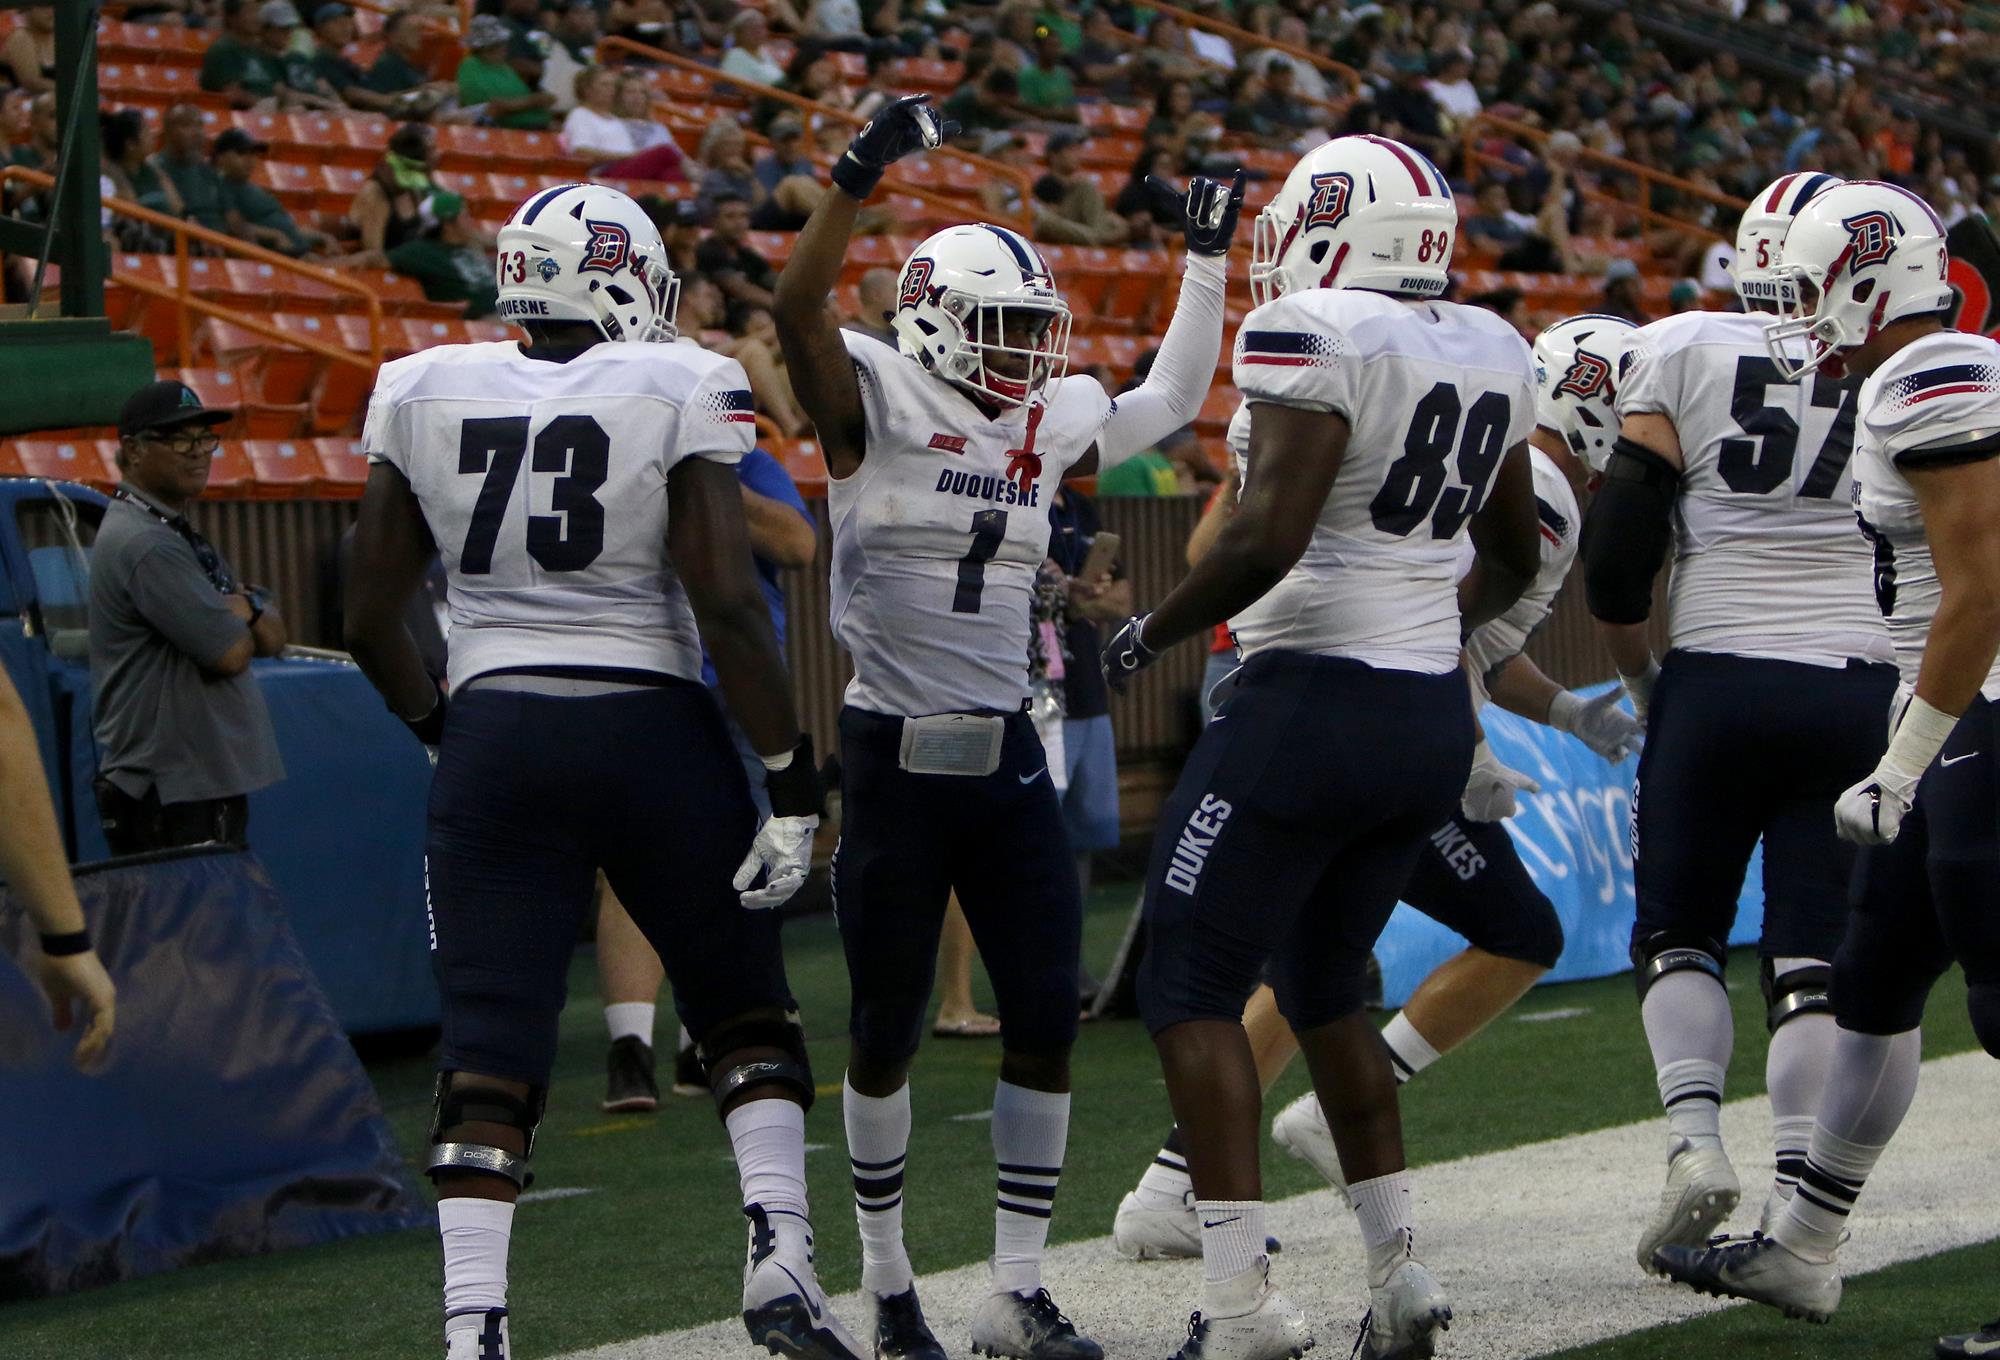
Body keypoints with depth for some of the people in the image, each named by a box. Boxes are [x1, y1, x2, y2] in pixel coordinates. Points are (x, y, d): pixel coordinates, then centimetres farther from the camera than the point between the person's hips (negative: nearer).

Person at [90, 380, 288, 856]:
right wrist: (242, 623, 5)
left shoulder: (181, 537, 20)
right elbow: (231, 653, -18)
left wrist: (244, 607, -7)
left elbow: (273, 639, 16)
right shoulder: (145, 544, -14)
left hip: (215, 787, 10)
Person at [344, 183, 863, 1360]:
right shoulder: (677, 394, -6)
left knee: (489, 1047, 4)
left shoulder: (427, 397, 4)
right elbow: (728, 608, -12)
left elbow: (373, 621, 9)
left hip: (494, 737, 2)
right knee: (745, 1007, 17)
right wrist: (794, 781, -7)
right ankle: (781, 1250, 5)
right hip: (651, 733, -2)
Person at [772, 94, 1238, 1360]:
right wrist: (862, 175, -35)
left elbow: (1171, 401, 24)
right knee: (888, 1031, 6)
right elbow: (799, 309, -25)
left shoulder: (1048, 423, 8)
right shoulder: (876, 407, -8)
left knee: (1047, 1017, -1)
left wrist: (1208, 260, 18)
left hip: (1008, 755, 5)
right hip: (894, 755, -5)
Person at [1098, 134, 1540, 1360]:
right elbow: (1514, 562, 21)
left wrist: (1149, 635, -8)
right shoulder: (1493, 353, 10)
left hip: (1315, 704, -8)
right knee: (1324, 988, 22)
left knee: (1194, 988, 1)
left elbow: (1267, 539, -23)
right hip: (1436, 719, 8)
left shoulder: (1315, 336, -14)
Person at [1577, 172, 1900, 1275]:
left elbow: (1620, 539, -3)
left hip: (1716, 678, -1)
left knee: (1678, 928, 13)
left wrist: (1636, 674, 12)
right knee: (1812, 952, 7)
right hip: (1856, 681, 1)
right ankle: (1794, 1193, 0)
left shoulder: (1682, 351, 0)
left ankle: (1694, 1136, -7)